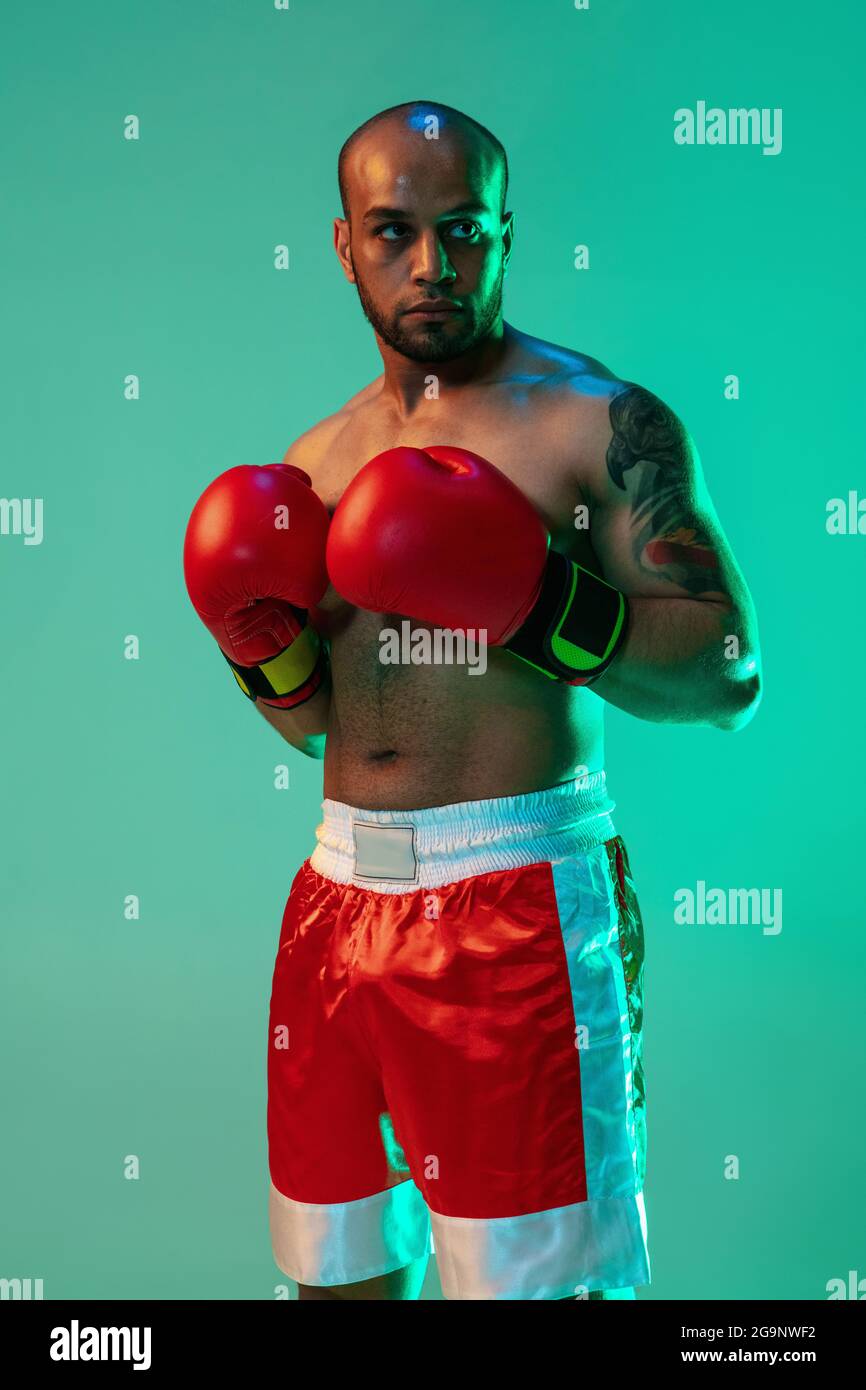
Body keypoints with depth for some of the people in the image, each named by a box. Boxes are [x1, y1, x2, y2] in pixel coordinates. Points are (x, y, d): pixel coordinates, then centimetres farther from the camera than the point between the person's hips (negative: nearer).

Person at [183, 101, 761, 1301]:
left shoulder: (601, 423, -5)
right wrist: (261, 642, -3)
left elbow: (732, 674, -11)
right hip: (339, 893, 6)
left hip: (516, 900, -5)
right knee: (343, 1266, 18)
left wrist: (537, 600, -22)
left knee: (536, 1278, 5)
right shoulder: (316, 463, 12)